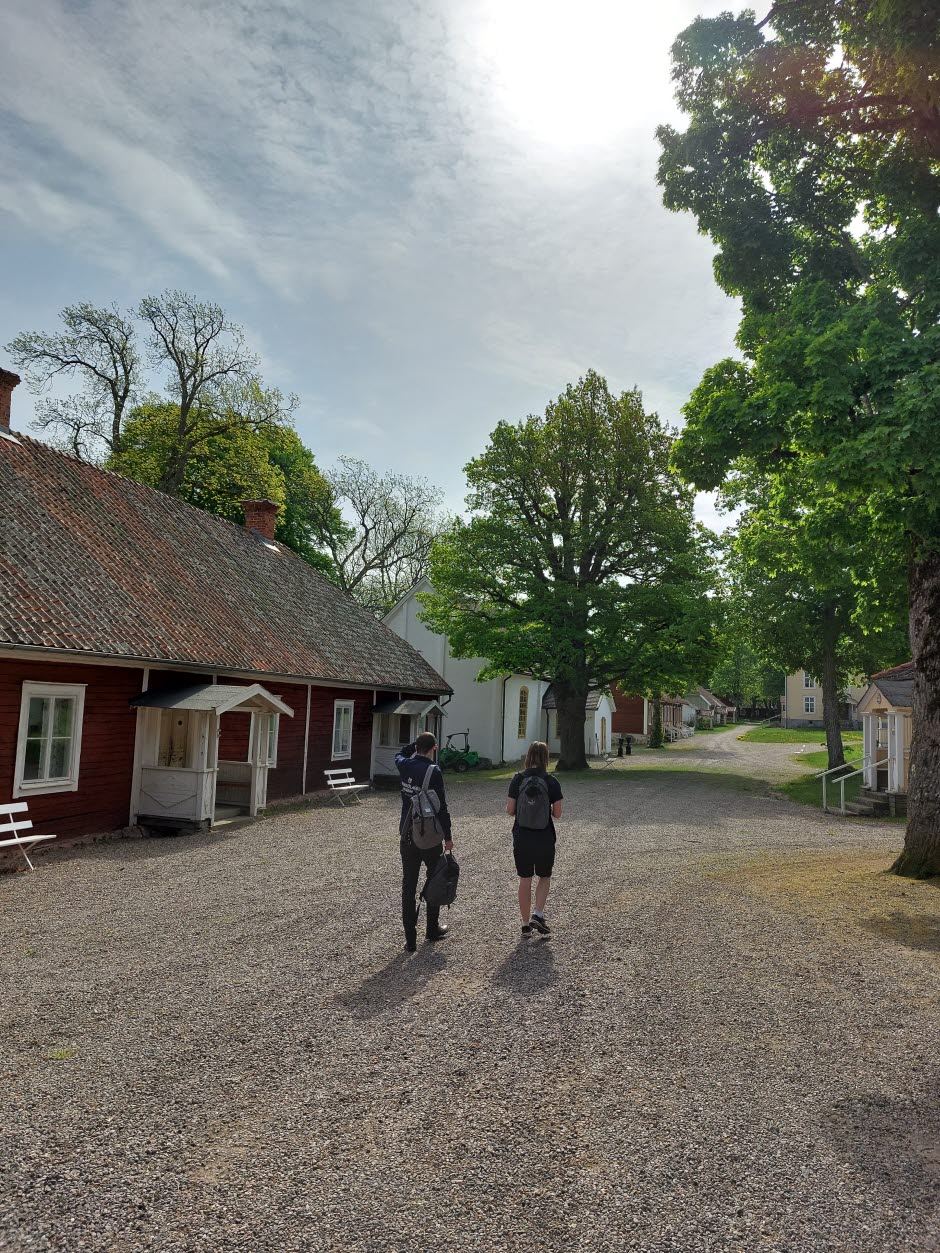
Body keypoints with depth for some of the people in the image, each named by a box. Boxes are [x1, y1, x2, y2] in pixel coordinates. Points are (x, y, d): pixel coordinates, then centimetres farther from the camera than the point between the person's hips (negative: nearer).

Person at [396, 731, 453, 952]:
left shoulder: (405, 766, -2)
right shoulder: (433, 771, -16)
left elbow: (399, 754, 26)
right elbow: (442, 807, -14)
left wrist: (417, 745, 14)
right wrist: (448, 837, -5)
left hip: (407, 836, 4)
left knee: (408, 884, 6)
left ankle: (410, 938, 8)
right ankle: (433, 929, 28)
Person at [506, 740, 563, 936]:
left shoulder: (518, 779, -6)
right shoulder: (552, 782, -8)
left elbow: (510, 810, -6)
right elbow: (557, 814, -7)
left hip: (521, 837, 1)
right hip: (544, 838, -1)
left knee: (525, 880, 12)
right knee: (544, 877, 19)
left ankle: (526, 924, 17)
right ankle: (538, 915, 4)